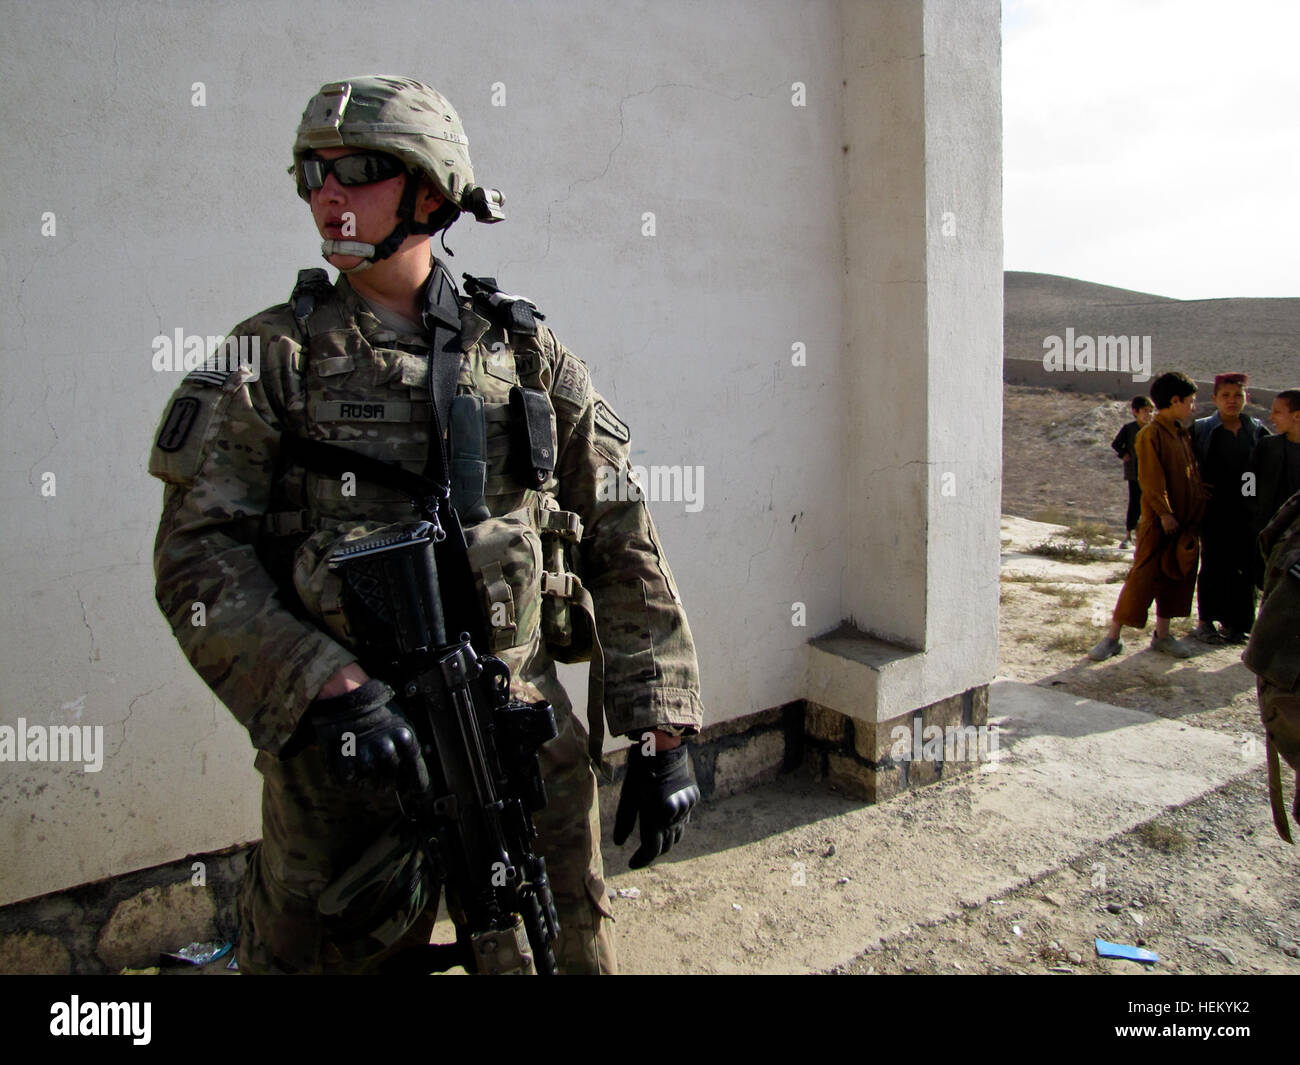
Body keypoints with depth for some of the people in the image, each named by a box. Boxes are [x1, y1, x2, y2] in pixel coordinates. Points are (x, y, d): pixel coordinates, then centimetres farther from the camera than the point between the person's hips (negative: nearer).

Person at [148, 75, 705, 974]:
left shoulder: (529, 356, 4)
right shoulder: (273, 359, 2)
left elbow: (624, 548, 3)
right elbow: (197, 556, -6)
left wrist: (662, 732, 0)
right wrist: (326, 689, -21)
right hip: (337, 743, -1)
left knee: (568, 950, 14)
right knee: (332, 951, 15)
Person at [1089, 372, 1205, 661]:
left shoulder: (1184, 436, 13)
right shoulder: (1150, 435, -12)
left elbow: (1193, 477, 17)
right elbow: (1152, 479, -17)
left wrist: (1197, 512, 10)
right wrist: (1165, 513, -20)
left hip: (1186, 523, 8)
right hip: (1158, 524, -8)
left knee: (1176, 579, 12)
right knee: (1142, 579, -6)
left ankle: (1162, 635, 24)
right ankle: (1112, 637, 1)